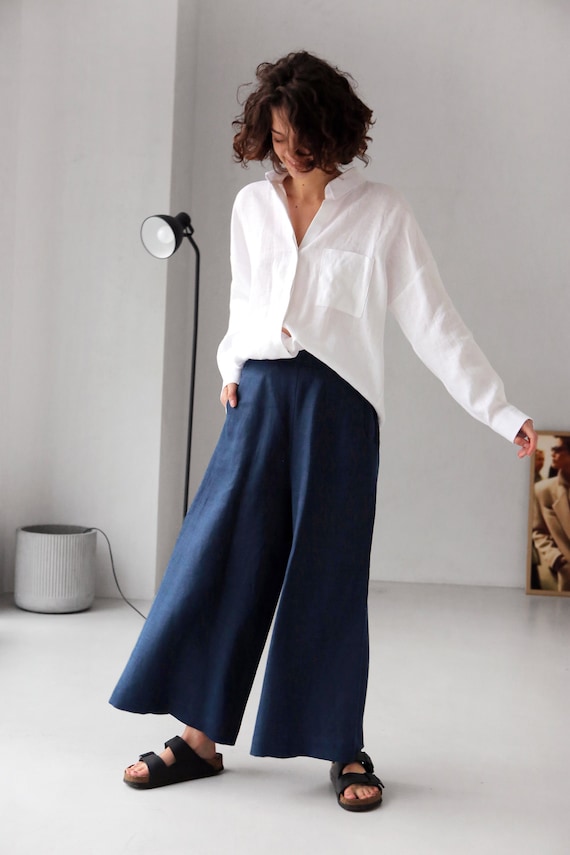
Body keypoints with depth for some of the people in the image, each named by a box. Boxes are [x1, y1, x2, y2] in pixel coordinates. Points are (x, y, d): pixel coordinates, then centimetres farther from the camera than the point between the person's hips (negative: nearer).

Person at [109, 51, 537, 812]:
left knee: (329, 573, 0)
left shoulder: (381, 214, -1)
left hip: (337, 403, -3)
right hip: (260, 396, 3)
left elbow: (432, 322, -2)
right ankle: (201, 736, 11)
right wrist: (233, 367, 6)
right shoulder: (251, 206, 10)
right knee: (218, 558, -1)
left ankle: (344, 749, 14)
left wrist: (500, 412, -7)